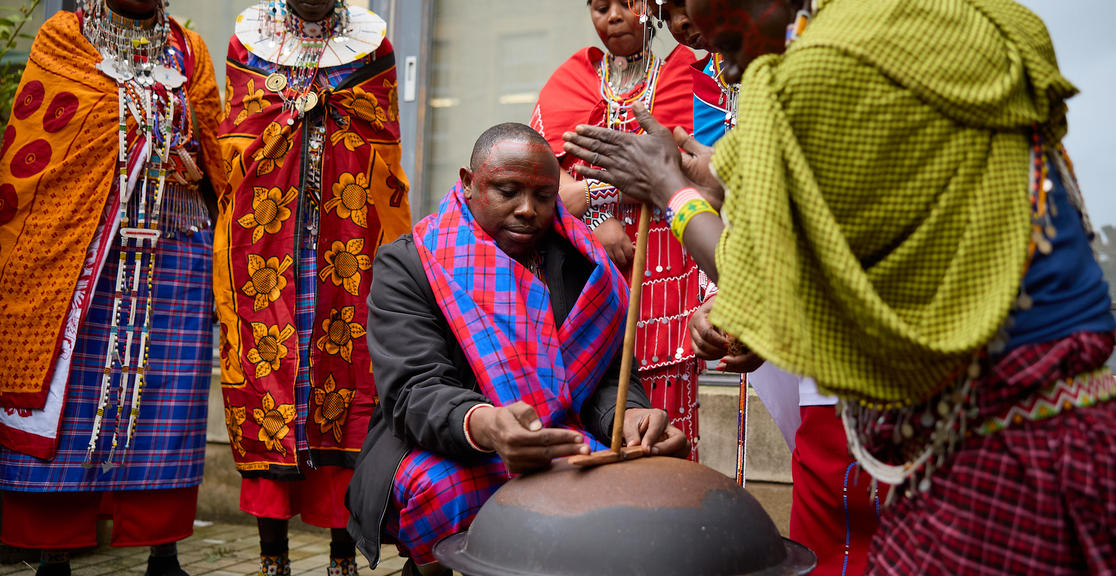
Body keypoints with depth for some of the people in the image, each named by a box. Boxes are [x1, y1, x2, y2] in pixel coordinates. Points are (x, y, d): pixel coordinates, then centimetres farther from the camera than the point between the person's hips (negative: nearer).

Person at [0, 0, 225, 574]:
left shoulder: (188, 49, 17)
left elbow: (214, 160, 14)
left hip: (174, 254, 2)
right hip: (72, 254, -2)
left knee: (166, 397, 1)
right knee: (68, 394, -1)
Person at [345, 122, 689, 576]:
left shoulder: (579, 266, 9)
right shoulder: (406, 265, -3)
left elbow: (608, 375, 4)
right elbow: (415, 393, -15)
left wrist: (630, 416, -22)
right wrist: (484, 426, -38)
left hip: (558, 450, 3)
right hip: (436, 453, -2)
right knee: (443, 489, -35)